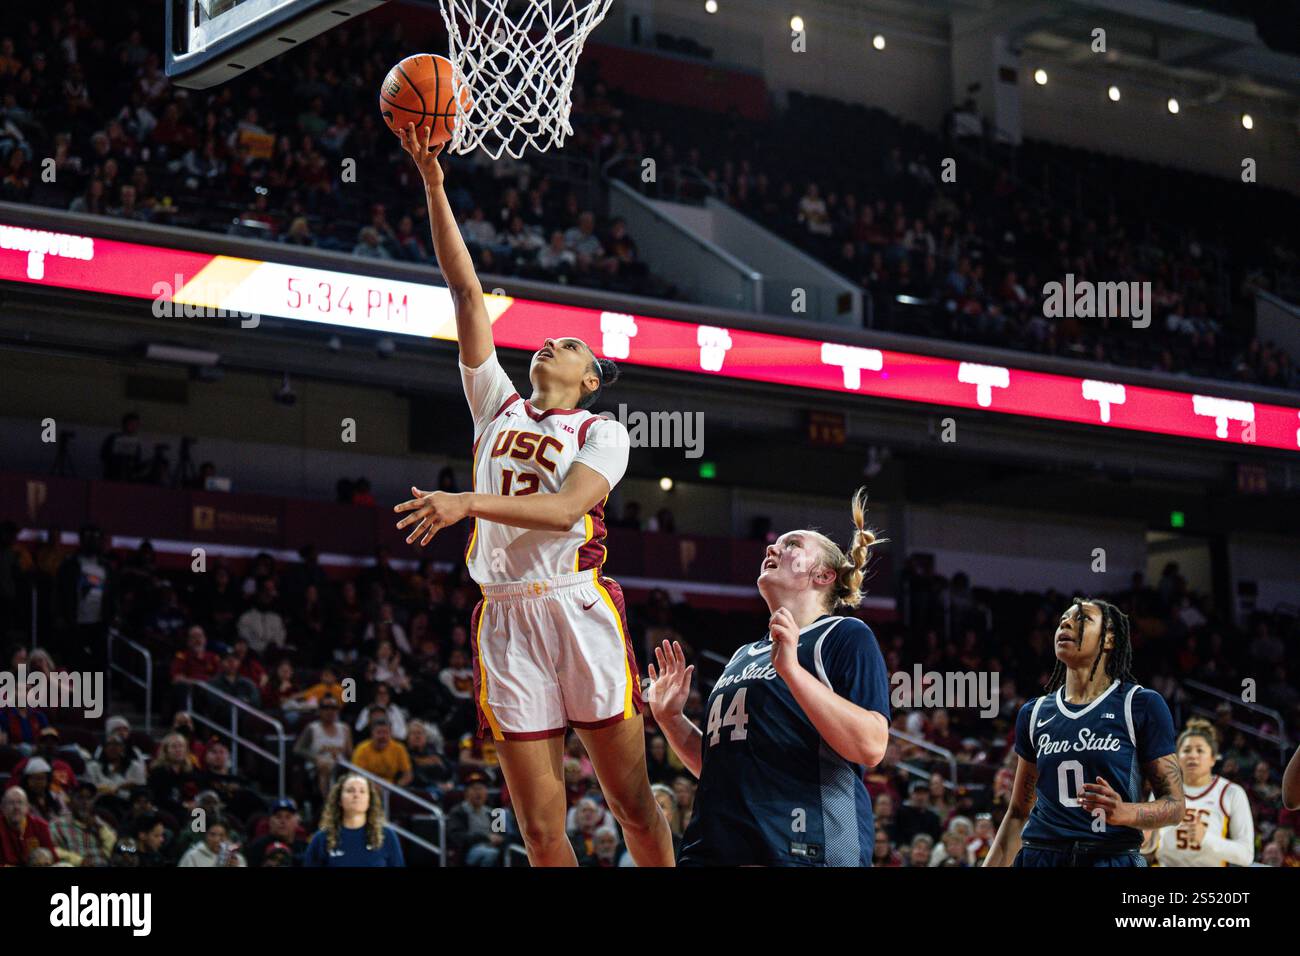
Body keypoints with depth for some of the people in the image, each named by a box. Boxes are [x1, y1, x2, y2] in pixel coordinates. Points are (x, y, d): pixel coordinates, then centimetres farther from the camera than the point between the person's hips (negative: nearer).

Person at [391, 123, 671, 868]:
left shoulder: (603, 433, 7)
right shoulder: (498, 407, 18)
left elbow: (567, 508, -13)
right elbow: (465, 289, 14)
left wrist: (467, 503, -23)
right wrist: (433, 183, 10)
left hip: (579, 610, -3)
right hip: (506, 618, 3)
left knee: (634, 806, -1)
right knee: (542, 832, 0)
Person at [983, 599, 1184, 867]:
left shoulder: (1142, 705, -2)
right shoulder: (1034, 713, 11)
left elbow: (1174, 805, -3)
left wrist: (1124, 813, -22)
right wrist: (990, 866, 5)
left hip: (1113, 857, -4)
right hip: (1039, 857, 4)